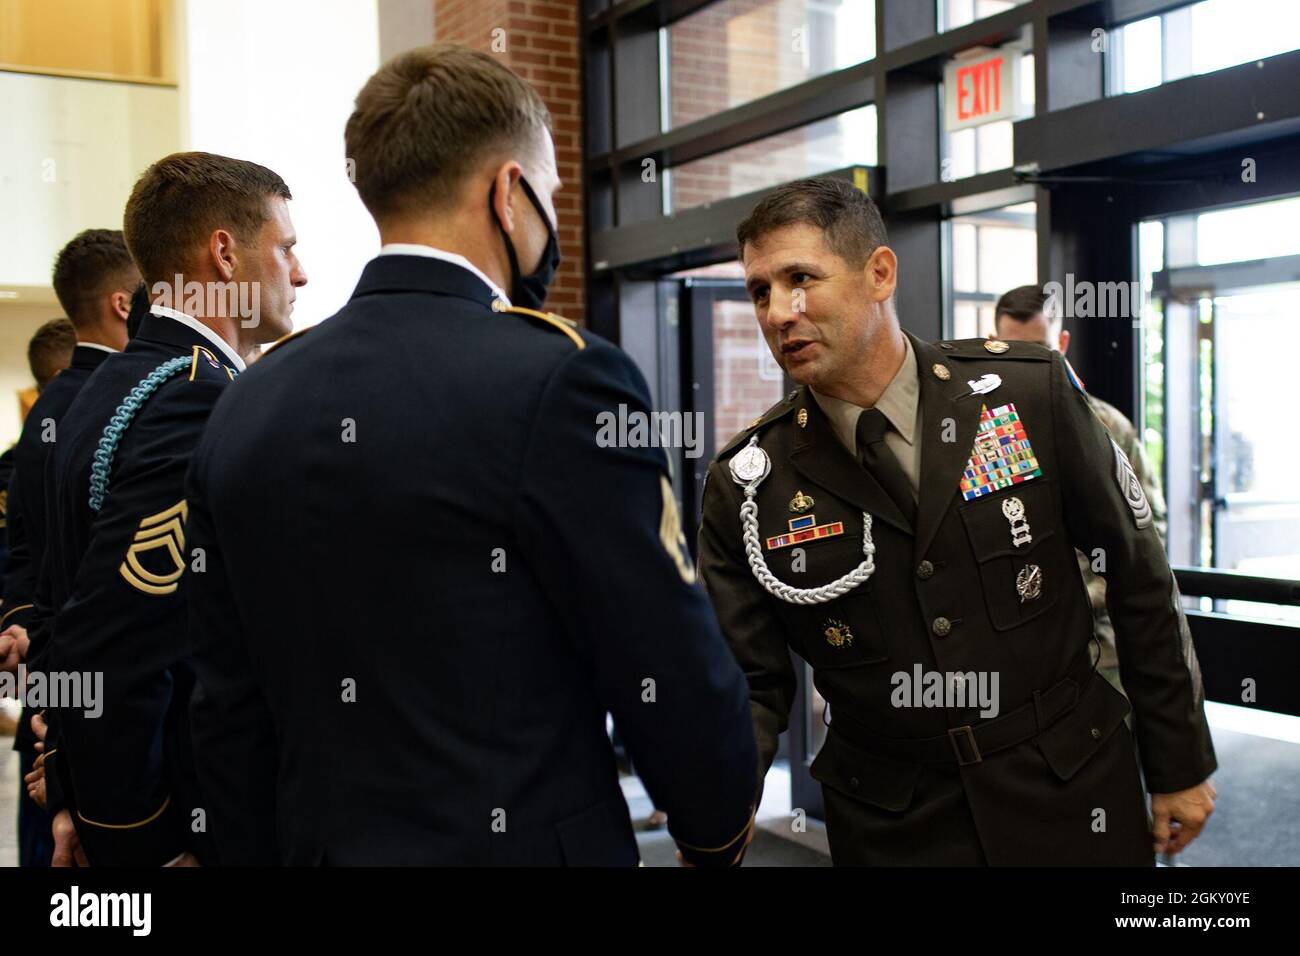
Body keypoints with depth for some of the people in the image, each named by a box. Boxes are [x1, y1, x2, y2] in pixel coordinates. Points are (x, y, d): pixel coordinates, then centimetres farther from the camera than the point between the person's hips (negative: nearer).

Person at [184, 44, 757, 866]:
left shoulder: (245, 409, 0)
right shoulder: (560, 379, -19)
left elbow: (230, 715, 5)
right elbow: (675, 680, -14)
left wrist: (261, 850, 16)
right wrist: (720, 835, 3)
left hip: (318, 841, 6)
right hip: (523, 841, -5)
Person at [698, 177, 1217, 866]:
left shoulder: (1031, 392, -11)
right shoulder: (746, 483, -9)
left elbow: (1137, 574, -2)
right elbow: (749, 686, -6)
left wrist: (1181, 766, 3)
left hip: (1070, 796, 0)